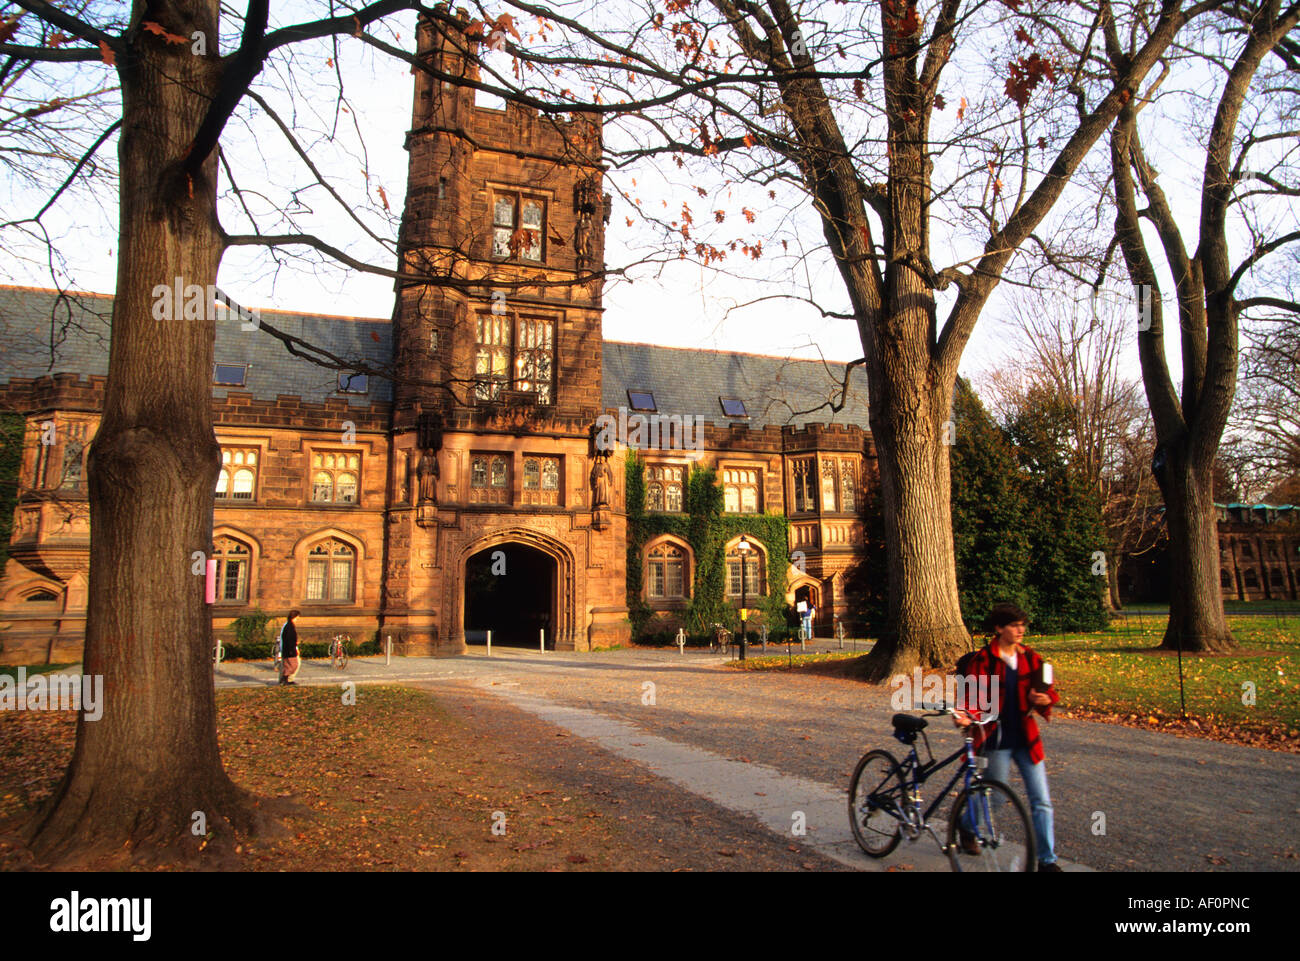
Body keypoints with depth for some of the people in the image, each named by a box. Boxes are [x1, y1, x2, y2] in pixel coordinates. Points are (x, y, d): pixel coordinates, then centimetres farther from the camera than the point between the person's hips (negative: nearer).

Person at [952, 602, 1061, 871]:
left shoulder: (1030, 658, 5)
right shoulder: (982, 660, -9)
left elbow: (1047, 688, 12)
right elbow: (971, 695, -11)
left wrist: (1045, 698, -11)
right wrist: (966, 715, -30)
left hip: (1026, 739, 4)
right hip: (997, 740, -4)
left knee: (1041, 801, 2)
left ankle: (1047, 860, 14)